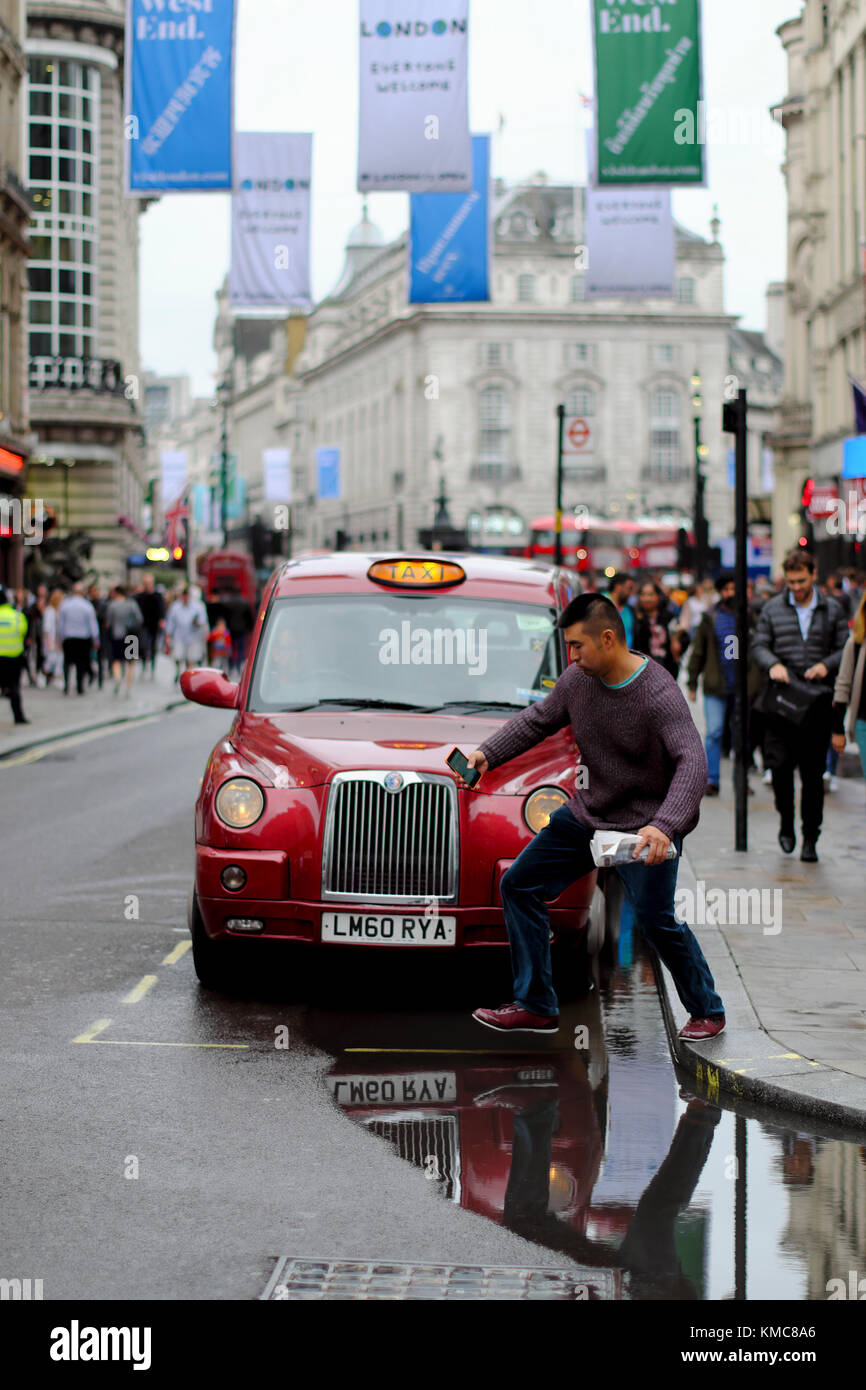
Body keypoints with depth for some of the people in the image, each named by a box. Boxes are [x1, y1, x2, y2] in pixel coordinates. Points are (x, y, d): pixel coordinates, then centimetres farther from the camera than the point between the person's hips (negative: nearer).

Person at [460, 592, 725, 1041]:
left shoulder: (660, 695, -24)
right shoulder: (577, 681, -4)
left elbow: (692, 764, -32)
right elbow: (537, 720, 12)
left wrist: (663, 826, -46)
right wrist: (489, 753, -2)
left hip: (646, 824, -7)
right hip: (587, 814, 7)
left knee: (655, 919, -15)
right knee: (519, 885, 6)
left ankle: (707, 1012, 8)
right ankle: (536, 1007, 12)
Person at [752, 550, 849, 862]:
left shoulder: (832, 610, 9)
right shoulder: (772, 609, 9)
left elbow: (845, 648, 8)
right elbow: (759, 646, 8)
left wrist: (826, 665, -11)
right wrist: (773, 664, -13)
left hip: (818, 699, 0)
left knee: (813, 772, 1)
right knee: (780, 763, -8)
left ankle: (810, 839, 10)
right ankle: (786, 823, 16)